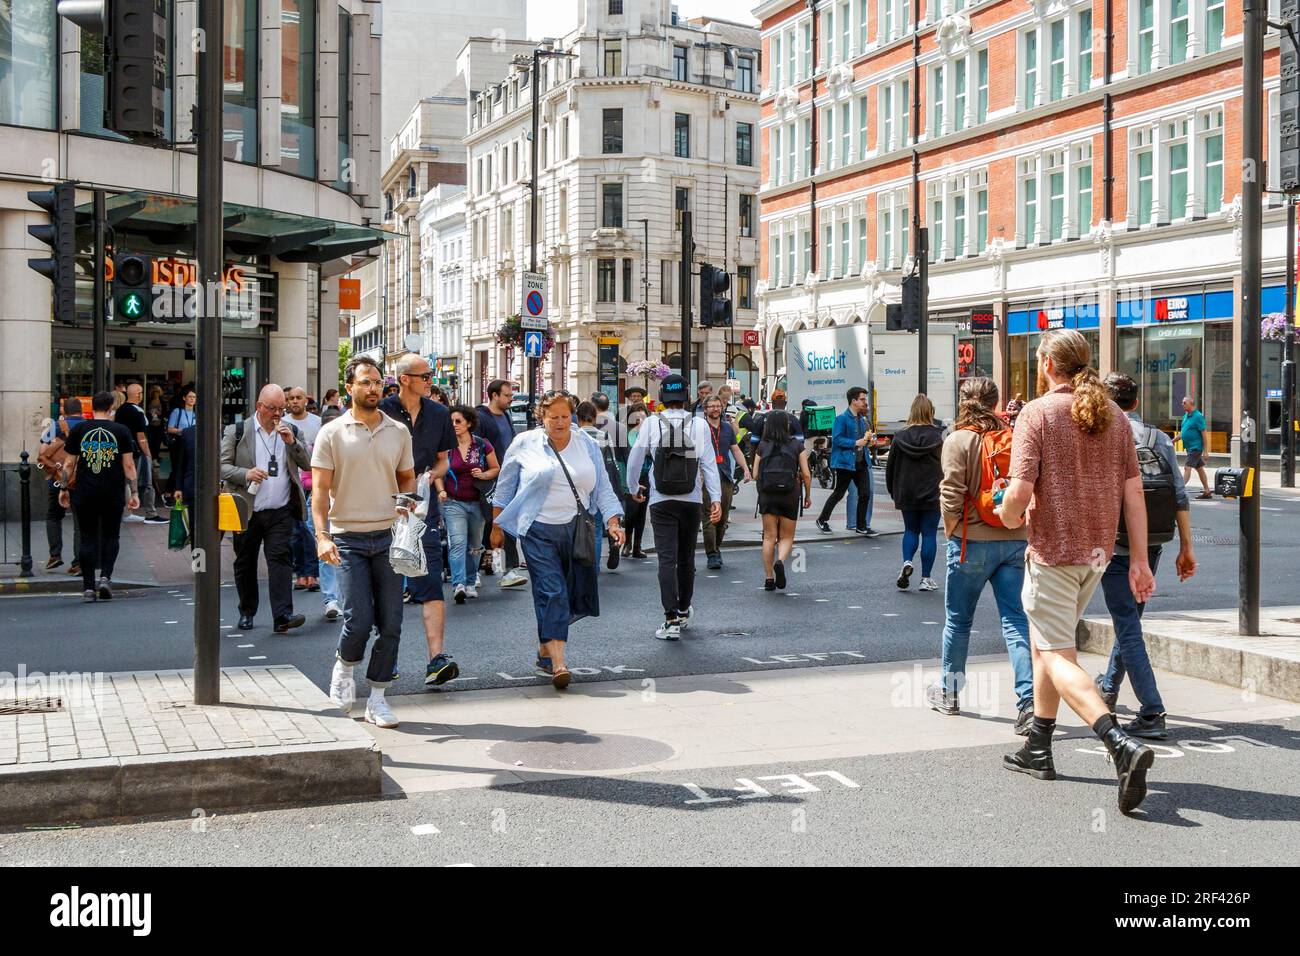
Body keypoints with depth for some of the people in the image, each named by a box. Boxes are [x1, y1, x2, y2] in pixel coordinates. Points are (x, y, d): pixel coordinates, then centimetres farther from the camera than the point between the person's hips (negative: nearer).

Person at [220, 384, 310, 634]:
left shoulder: (292, 432, 9)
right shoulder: (236, 431, 3)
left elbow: (308, 464, 3)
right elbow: (221, 466, 0)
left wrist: (291, 442, -12)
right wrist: (246, 474, -17)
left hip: (280, 512, 0)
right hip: (247, 511, 0)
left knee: (281, 559, -11)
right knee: (245, 564, 11)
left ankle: (282, 615, -16)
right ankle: (247, 612, 27)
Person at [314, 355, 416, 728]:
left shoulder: (398, 432, 8)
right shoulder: (332, 433, -1)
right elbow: (320, 488, -4)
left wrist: (408, 503, -3)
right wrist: (322, 535, -15)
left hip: (388, 537, 3)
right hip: (349, 539, -3)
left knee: (390, 623, 1)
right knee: (358, 619, -10)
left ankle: (376, 698, 13)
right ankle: (344, 668, 22)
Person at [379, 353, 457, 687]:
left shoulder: (438, 413, 8)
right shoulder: (381, 412, -5)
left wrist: (431, 475, -3)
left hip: (423, 507, 2)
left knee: (430, 581, -10)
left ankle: (438, 658, -17)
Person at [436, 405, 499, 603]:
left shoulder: (482, 445, -1)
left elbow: (496, 468, 9)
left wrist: (484, 475, -11)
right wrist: (441, 490, -11)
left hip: (477, 503, 2)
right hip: (454, 503, -2)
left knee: (474, 545, 13)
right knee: (457, 543, -17)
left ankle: (470, 583, 28)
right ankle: (459, 585, -24)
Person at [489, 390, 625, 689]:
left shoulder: (587, 445, 8)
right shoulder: (525, 444, 1)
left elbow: (603, 489, 10)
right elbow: (504, 488, 8)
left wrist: (613, 522, -2)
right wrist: (497, 526, 8)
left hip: (577, 529, 4)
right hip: (539, 531, -4)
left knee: (571, 594, 8)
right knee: (551, 593, -12)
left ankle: (545, 649, 27)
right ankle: (558, 663, -15)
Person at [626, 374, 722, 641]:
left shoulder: (651, 423, -2)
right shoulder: (700, 424, -1)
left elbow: (634, 459, 3)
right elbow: (709, 463, -4)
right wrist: (716, 499, -3)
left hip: (661, 502, -2)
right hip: (691, 501, 2)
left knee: (667, 559, -4)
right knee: (686, 558, 16)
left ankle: (671, 620, -13)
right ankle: (683, 612, 32)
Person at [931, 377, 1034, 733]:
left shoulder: (958, 440, -9)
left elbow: (952, 494, -12)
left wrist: (951, 530, 4)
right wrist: (1020, 523, 12)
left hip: (972, 542, -3)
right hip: (1016, 541, 3)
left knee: (958, 620, 13)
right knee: (1015, 620, 2)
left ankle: (949, 692, 27)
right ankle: (1028, 701, -10)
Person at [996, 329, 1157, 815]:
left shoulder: (1038, 413, -11)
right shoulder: (1112, 414, 8)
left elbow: (1020, 489, -19)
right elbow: (1133, 490, 5)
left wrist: (1009, 515, 3)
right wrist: (1139, 559, 7)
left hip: (1052, 551, -7)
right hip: (1098, 551, 7)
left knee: (1058, 657, -6)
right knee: (1045, 644, 22)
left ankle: (1122, 744, -26)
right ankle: (1038, 749, 30)